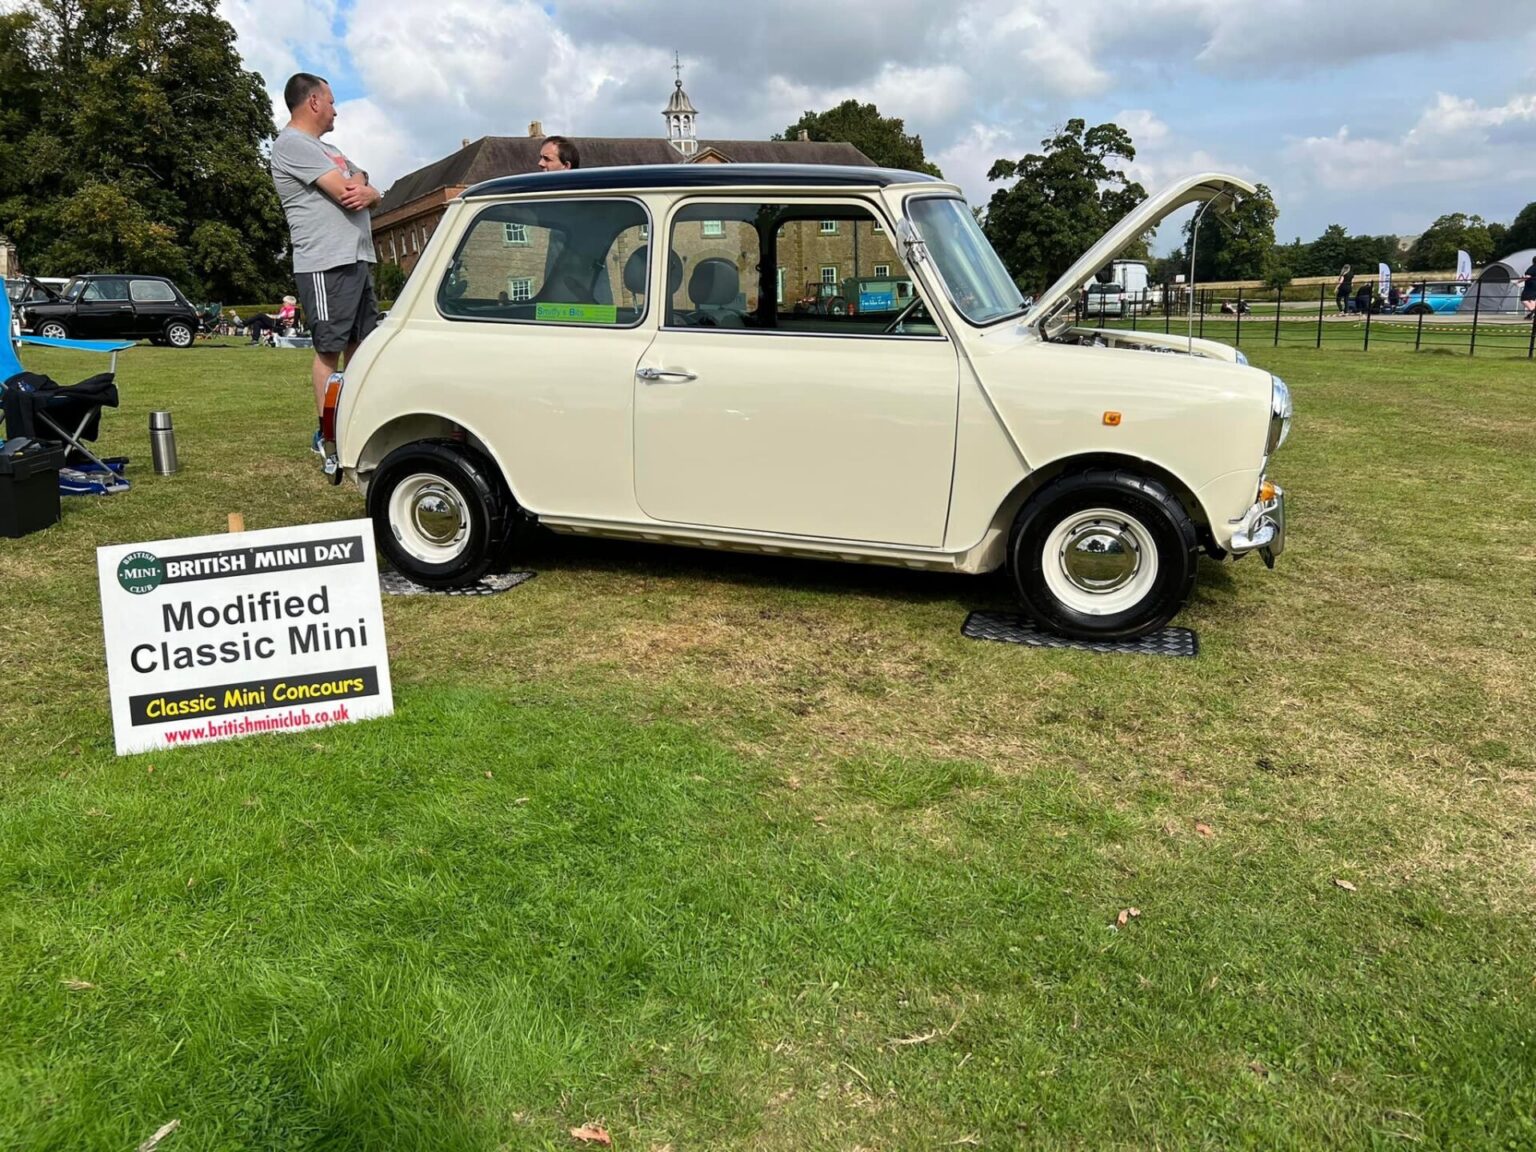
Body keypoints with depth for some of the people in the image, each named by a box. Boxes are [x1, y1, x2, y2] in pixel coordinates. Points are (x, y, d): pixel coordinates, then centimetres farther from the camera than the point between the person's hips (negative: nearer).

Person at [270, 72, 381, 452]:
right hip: (326, 265, -9)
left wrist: (365, 192, -7)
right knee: (329, 349, -7)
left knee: (360, 346, 9)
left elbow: (371, 192, 17)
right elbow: (344, 193, -17)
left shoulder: (328, 150, 24)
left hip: (358, 260, 9)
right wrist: (357, 190, 6)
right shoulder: (292, 144, -7)